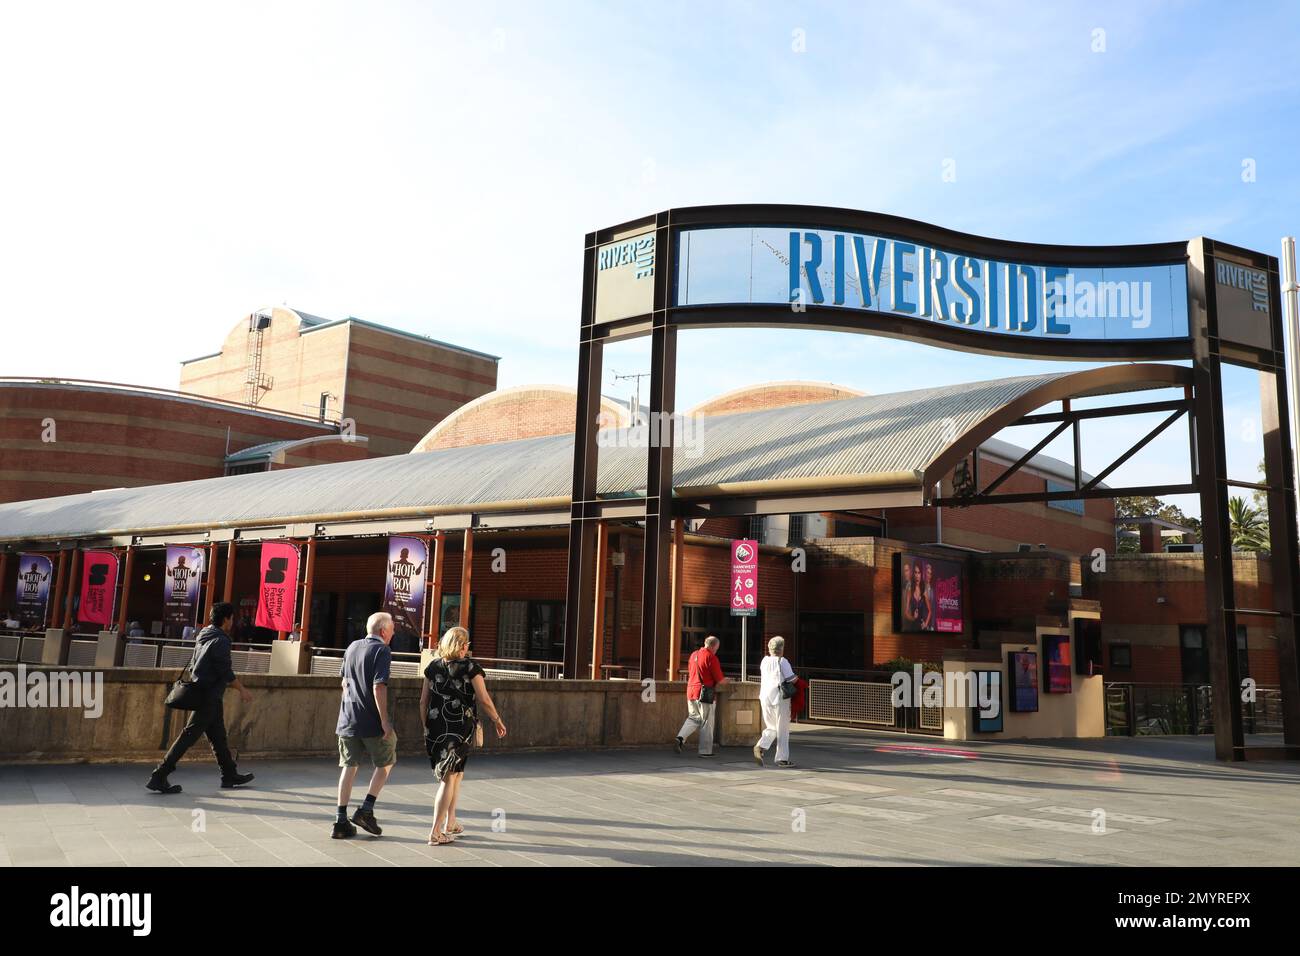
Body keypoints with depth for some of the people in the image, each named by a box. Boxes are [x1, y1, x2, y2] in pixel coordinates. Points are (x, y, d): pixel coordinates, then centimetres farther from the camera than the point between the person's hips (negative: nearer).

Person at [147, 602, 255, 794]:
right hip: (210, 698, -10)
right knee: (189, 736, -7)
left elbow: (193, 666, 18)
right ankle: (159, 777, -6)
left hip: (200, 692, 10)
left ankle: (230, 775, 26)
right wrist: (242, 690, -6)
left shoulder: (203, 637, 12)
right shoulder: (221, 641, -16)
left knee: (218, 737, 16)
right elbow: (226, 673, -17)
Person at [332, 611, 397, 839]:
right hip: (372, 721, -6)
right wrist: (385, 721, -18)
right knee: (385, 763, 12)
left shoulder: (352, 647, 12)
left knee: (349, 766, 10)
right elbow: (379, 687, -19)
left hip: (348, 718, 6)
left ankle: (341, 821, 8)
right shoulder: (381, 651, -11)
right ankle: (366, 810, 4)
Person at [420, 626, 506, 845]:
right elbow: (484, 700, -8)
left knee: (457, 774, 22)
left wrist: (426, 726, 17)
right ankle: (436, 832, -2)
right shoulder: (470, 666, -6)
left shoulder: (433, 666, 6)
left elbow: (423, 701, 7)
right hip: (460, 728, -5)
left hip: (435, 727, 5)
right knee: (449, 778, 2)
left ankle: (450, 823, 29)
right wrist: (497, 720, 5)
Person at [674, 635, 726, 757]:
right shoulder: (711, 657, -11)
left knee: (693, 718, 17)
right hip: (704, 693, -7)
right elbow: (719, 679, -10)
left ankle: (680, 738, -2)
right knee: (706, 722, 4)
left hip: (690, 691, 7)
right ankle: (705, 750, 9)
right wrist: (725, 680, 14)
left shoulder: (694, 655, 12)